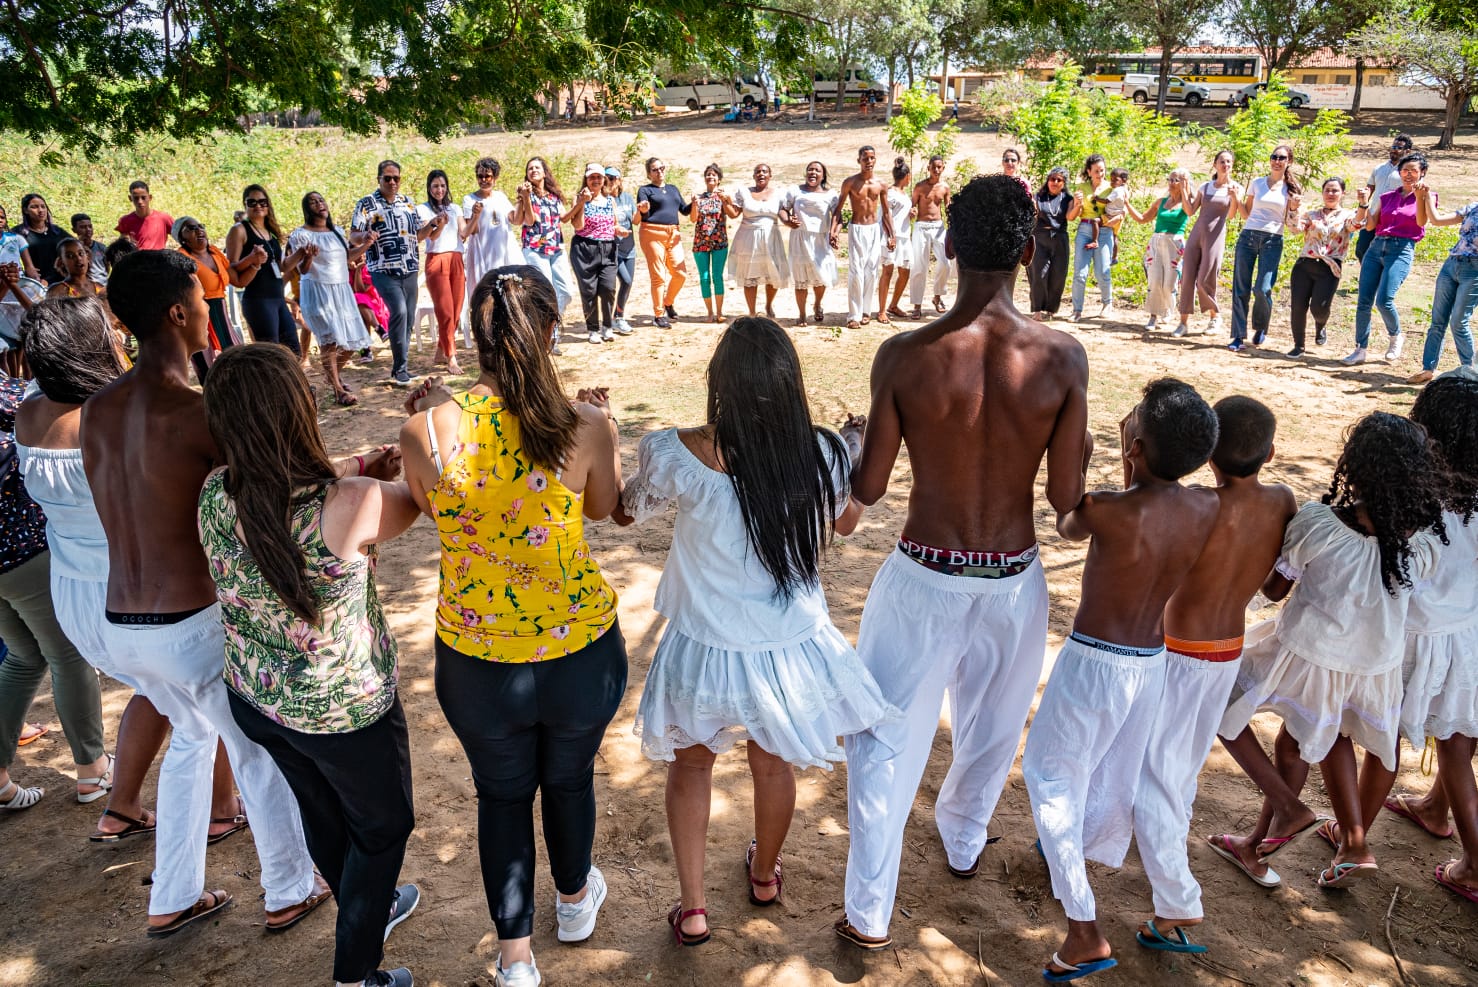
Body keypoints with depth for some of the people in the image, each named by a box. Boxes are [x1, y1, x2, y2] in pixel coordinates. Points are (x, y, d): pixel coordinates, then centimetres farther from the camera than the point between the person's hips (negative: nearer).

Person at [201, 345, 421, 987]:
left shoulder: (214, 495, -15)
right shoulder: (349, 507, -33)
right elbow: (419, 496, -13)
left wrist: (361, 470, 4)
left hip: (255, 700, 6)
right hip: (344, 712, -6)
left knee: (322, 812, 29)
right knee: (383, 827, 21)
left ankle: (367, 910, 55)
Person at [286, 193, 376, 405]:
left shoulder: (337, 232, 14)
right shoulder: (301, 234, -5)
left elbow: (348, 257, 21)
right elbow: (302, 270, -8)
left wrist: (366, 244, 9)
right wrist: (308, 257, -29)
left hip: (342, 291, 6)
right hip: (317, 291, -6)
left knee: (353, 340, 6)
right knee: (330, 340, -14)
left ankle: (334, 373, 33)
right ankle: (338, 390, -5)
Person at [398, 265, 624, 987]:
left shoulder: (427, 434, -19)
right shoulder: (586, 427, -20)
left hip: (474, 661, 0)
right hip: (581, 653, 0)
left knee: (501, 793, 25)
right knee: (569, 778, 28)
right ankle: (575, 899, 56)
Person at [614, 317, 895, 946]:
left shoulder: (676, 454, -23)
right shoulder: (823, 453, -16)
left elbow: (625, 512, -3)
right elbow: (846, 522, 5)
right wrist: (857, 447, 21)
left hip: (705, 652, -2)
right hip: (792, 649, 2)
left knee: (692, 763, 26)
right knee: (773, 763, 27)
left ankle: (692, 910, 34)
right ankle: (765, 875, 53)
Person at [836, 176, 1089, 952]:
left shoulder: (904, 355, -17)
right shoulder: (1062, 357, -14)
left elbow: (867, 488, -10)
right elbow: (1067, 498, -9)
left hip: (924, 576, -2)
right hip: (1014, 579, 2)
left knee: (887, 738, 14)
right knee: (990, 725, 27)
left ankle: (869, 914, 23)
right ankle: (963, 843, 53)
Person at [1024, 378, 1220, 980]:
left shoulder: (1108, 509, -26)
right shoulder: (1208, 509, -9)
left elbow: (1067, 527, -2)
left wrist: (1074, 463, 9)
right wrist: (1134, 472, 10)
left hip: (1093, 661, -6)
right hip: (1153, 661, 6)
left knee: (1052, 775, 9)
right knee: (1118, 772, 26)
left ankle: (1084, 931, 8)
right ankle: (1085, 852, 53)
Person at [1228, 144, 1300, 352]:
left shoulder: (1291, 189, 8)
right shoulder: (1257, 183, 11)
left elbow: (1290, 222, 9)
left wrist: (1294, 209, -10)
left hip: (1273, 241, -2)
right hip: (1248, 236, 2)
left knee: (1262, 289, -13)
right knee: (1241, 288, -4)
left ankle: (1260, 329, 14)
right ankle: (1239, 337, 0)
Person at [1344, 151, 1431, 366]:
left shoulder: (1426, 197, 7)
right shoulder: (1387, 197, 17)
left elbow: (1422, 221, -10)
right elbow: (1369, 225, 10)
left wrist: (1420, 195, -18)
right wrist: (1363, 204, -2)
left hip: (1402, 250, -4)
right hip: (1376, 247, 4)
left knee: (1383, 300, -17)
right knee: (1363, 301, -3)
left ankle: (1396, 337, 11)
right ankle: (1360, 350, 4)